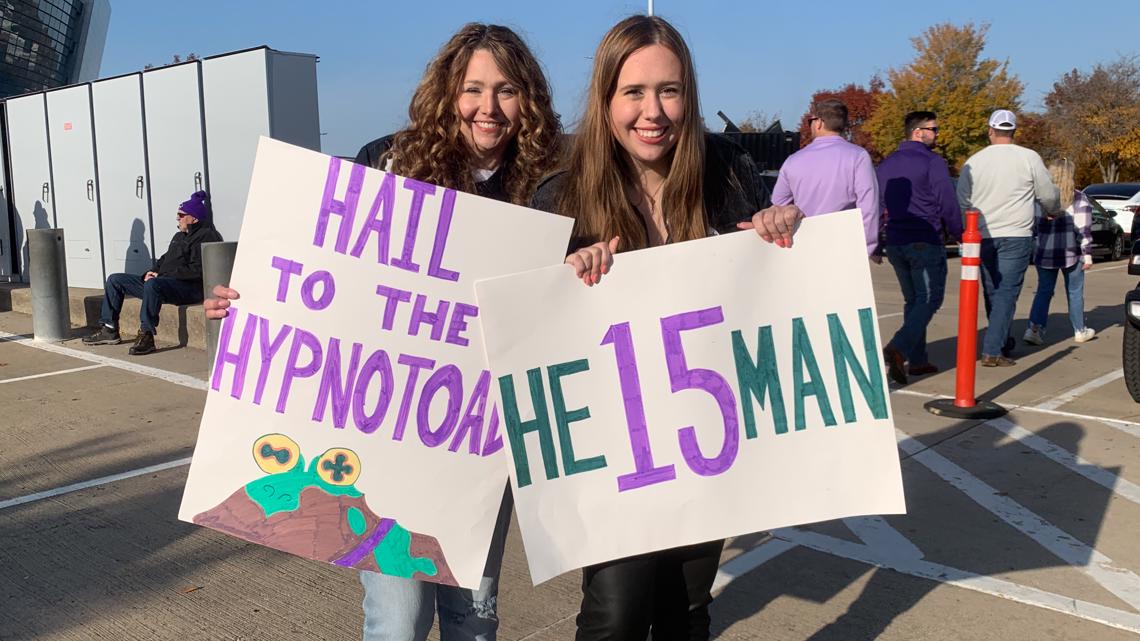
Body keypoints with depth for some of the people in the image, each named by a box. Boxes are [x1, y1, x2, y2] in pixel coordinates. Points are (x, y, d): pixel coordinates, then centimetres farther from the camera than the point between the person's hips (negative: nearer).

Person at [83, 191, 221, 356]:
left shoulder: (205, 236, -8)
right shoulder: (179, 236, 24)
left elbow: (196, 271, -19)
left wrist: (161, 275, -14)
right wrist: (153, 271, 5)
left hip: (188, 288, -10)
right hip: (162, 282, 10)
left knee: (153, 284, -41)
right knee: (114, 280, 11)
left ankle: (146, 335, -35)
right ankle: (109, 330, 10)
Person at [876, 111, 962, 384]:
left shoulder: (885, 165, 12)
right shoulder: (933, 162, -8)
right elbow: (948, 204, -11)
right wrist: (959, 235, 2)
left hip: (895, 243, 7)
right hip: (925, 243, -7)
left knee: (913, 300, 15)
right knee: (929, 300, -2)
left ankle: (918, 359, 16)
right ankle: (898, 348, -20)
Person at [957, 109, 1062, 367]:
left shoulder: (973, 162, 2)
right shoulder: (1029, 158, -4)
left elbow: (962, 202, 5)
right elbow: (1048, 195, 3)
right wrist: (1054, 211, 25)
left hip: (983, 237, 3)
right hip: (1016, 236, -3)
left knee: (991, 292, 16)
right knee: (1006, 294, -2)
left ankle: (1002, 342, 29)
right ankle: (992, 351, -10)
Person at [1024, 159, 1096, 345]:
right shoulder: (1079, 199, -5)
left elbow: (1032, 227, 6)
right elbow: (1084, 230, -8)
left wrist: (1031, 248, 15)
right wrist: (1087, 254, -4)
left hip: (1044, 253, 2)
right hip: (1070, 253, -2)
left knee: (1044, 291, 8)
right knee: (1075, 292, 11)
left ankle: (1034, 328, -7)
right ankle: (1080, 331, 22)